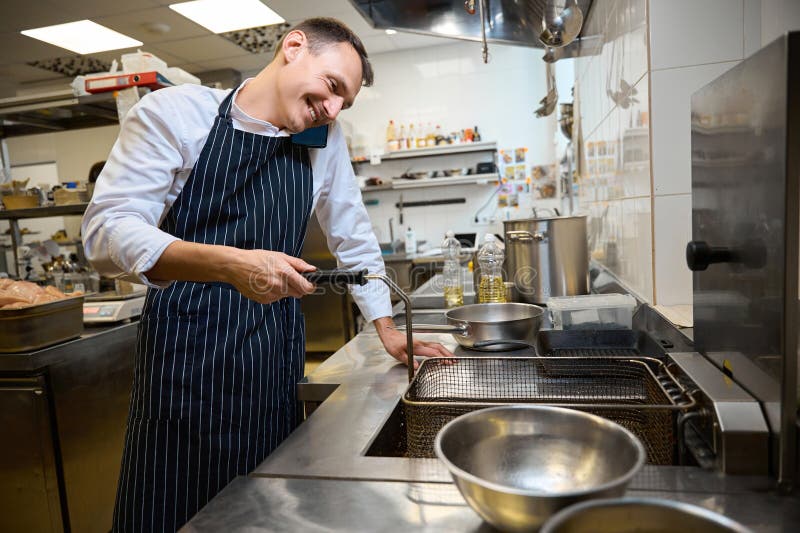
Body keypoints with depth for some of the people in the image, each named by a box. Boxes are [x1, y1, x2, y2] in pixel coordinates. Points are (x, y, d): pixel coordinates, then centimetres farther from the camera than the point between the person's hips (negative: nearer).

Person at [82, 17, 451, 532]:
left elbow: (355, 239, 13)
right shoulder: (174, 112, -7)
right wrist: (231, 263, -29)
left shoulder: (326, 139, 6)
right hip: (186, 356, -3)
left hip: (275, 369, 4)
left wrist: (386, 328, 10)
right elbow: (107, 230, -15)